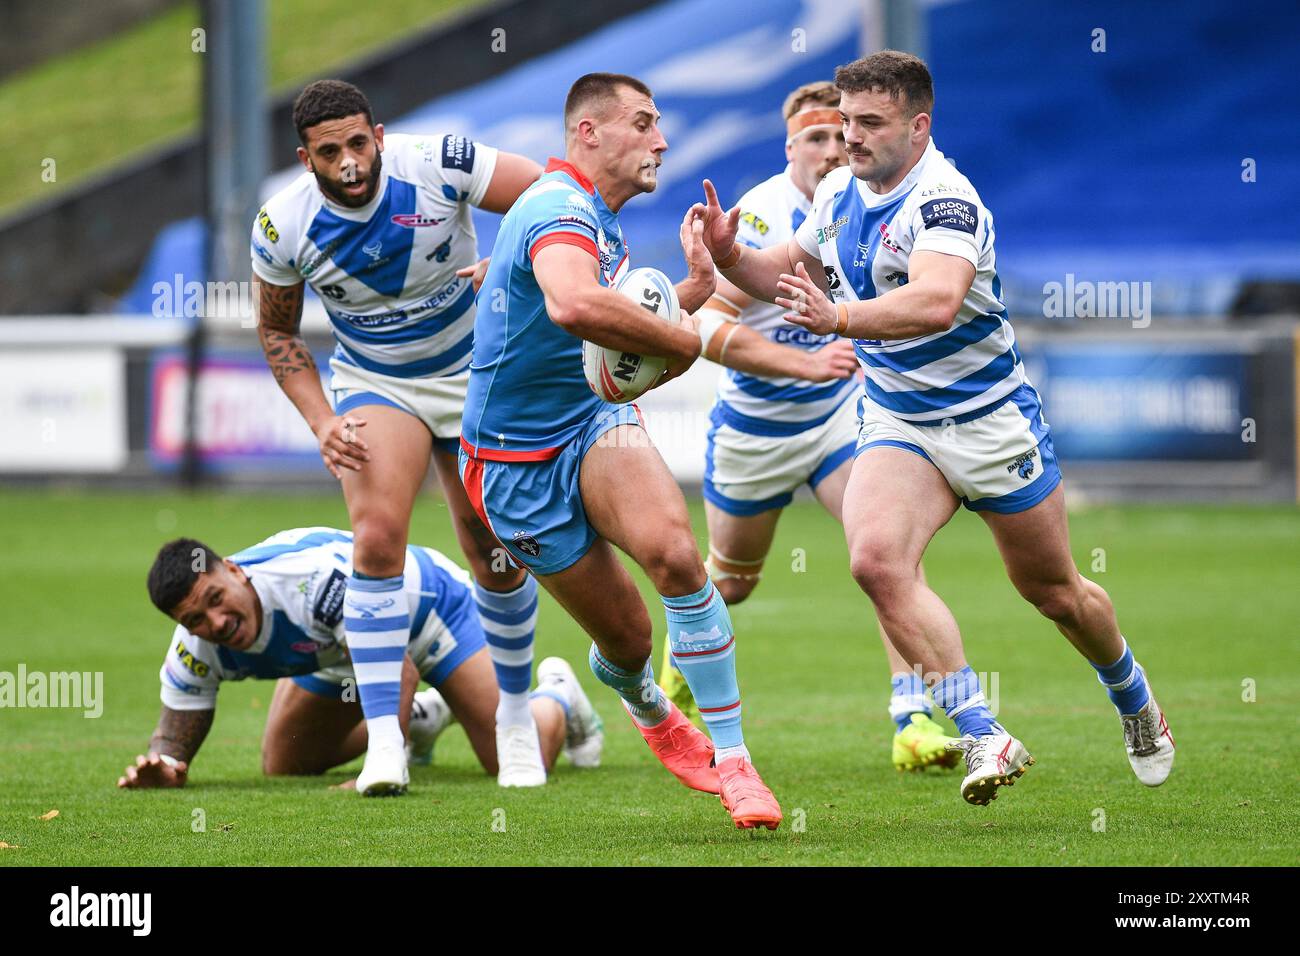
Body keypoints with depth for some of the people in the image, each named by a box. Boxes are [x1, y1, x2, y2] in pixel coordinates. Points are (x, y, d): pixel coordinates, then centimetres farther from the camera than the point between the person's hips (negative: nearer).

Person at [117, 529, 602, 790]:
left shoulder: (313, 575, -46)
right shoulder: (196, 649, -26)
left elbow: (399, 669, -46)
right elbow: (176, 730, -13)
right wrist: (163, 765, -38)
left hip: (428, 603, -6)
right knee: (282, 767, 11)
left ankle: (556, 698, 21)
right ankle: (423, 717, 35)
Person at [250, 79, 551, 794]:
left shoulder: (439, 164, -23)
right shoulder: (283, 225, -17)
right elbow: (276, 329, 1)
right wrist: (321, 421, -9)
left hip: (476, 373, 0)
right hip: (374, 385, 0)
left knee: (498, 556, 3)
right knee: (377, 537, -22)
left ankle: (516, 715, 28)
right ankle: (384, 742, -20)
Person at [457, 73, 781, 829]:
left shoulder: (604, 226, 14)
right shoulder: (560, 210, -19)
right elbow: (574, 305, -43)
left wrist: (693, 290, 9)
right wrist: (684, 341, -28)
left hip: (595, 425, 6)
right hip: (517, 462, -6)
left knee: (673, 548, -26)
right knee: (627, 637, 1)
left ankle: (732, 759, -24)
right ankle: (652, 715, 40)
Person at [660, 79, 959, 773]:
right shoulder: (760, 216, -24)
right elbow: (708, 325, -31)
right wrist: (807, 363, -40)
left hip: (842, 414, 2)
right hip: (753, 426, -2)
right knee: (730, 580, 18)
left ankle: (913, 717, -24)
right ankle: (679, 661, 52)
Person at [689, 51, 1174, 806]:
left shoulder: (944, 200, -25)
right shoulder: (840, 193, 0)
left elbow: (936, 301, -43)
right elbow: (789, 273, 16)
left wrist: (838, 317, -58)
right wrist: (731, 254, -6)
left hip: (992, 421, -5)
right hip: (898, 424, 5)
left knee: (1053, 590, 12)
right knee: (877, 557, -25)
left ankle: (1133, 697, 44)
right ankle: (983, 735, -24)